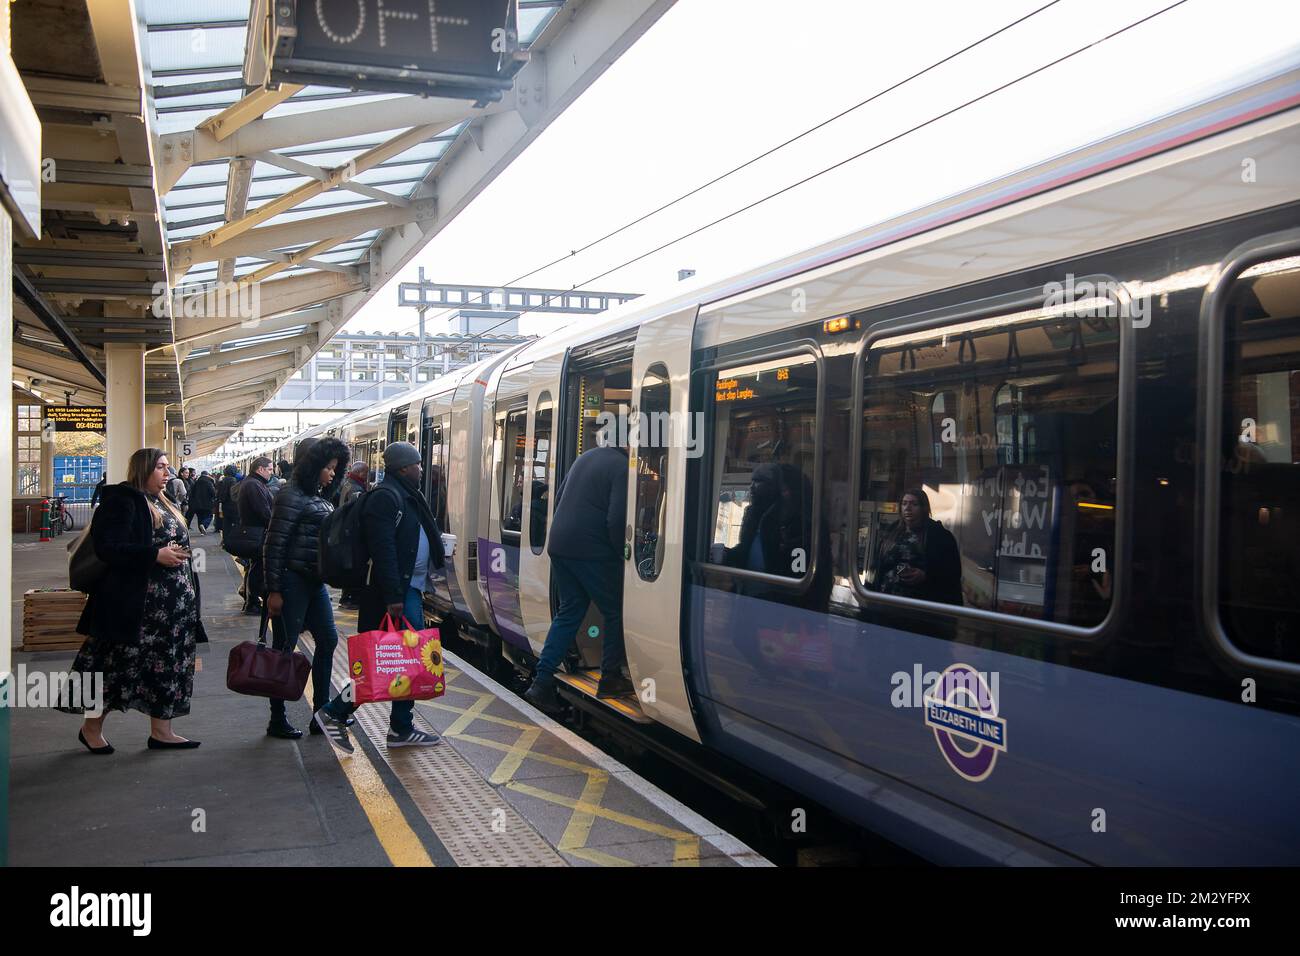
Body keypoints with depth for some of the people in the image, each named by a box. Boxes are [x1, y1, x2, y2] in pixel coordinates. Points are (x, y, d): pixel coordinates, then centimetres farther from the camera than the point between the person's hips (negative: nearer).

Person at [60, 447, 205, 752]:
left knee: (168, 665, 8)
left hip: (174, 606, 9)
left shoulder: (163, 504, 19)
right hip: (136, 602, -9)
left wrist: (180, 555, 10)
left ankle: (161, 732, 14)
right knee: (118, 662, -2)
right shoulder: (123, 501, -9)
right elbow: (108, 547, -19)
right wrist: (155, 555, -23)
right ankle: (91, 728, 15)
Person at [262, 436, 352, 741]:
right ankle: (277, 721, 12)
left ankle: (321, 713, 21)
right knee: (284, 649, 1)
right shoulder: (291, 496, -13)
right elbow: (273, 545, -16)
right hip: (292, 582, -9)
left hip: (315, 582, 9)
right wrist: (274, 591, -17)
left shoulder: (320, 498, 12)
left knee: (328, 640, 12)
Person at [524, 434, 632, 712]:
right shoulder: (622, 467, -11)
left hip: (559, 545, 8)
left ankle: (541, 683, 7)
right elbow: (617, 520, -18)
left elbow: (560, 498, 21)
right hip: (592, 551, -8)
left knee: (569, 612, 14)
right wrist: (624, 553, -4)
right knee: (616, 613, 9)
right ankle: (610, 679, 15)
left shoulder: (586, 457, 15)